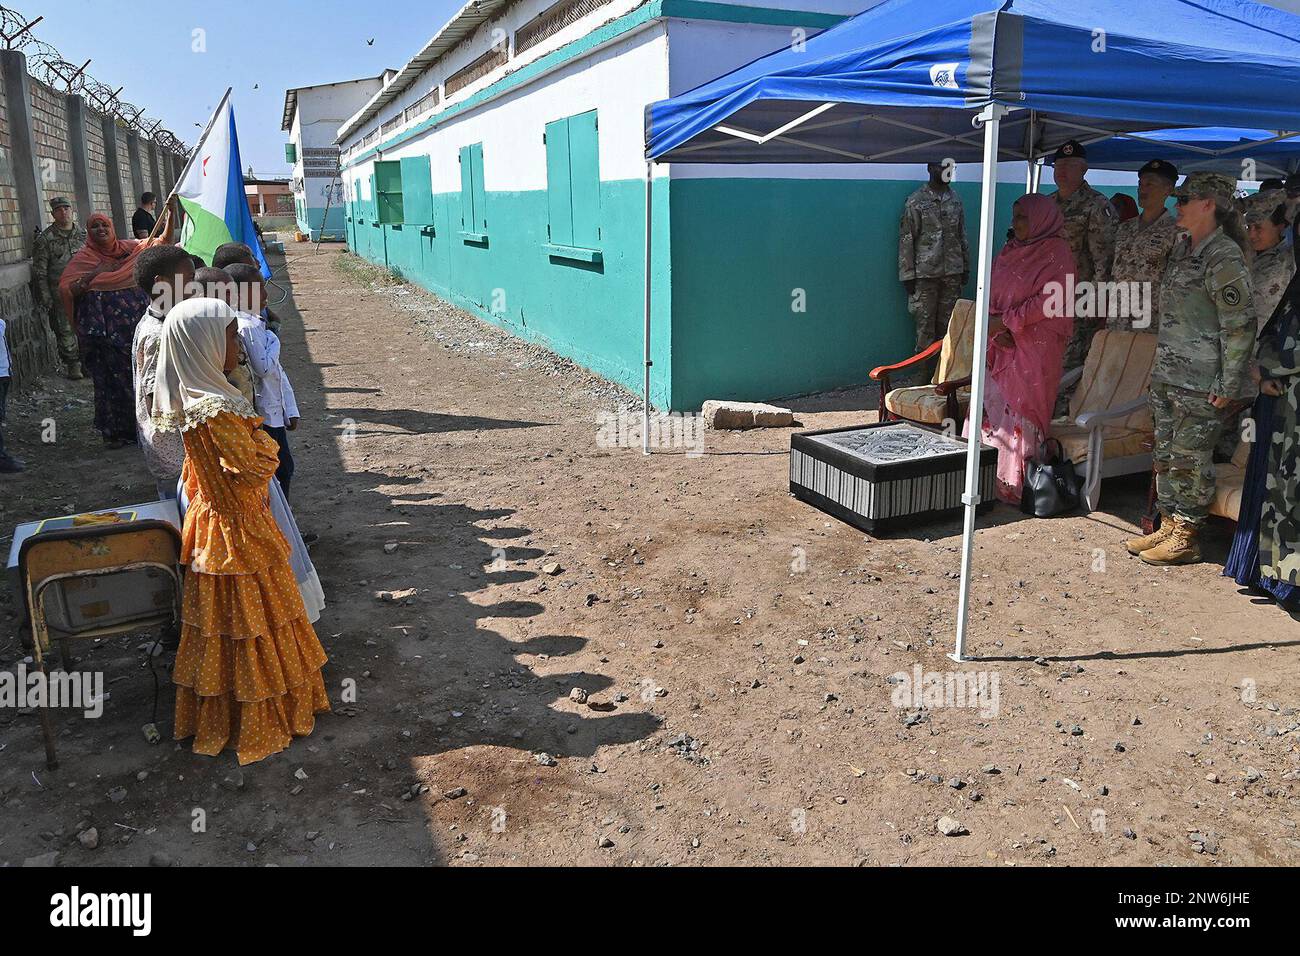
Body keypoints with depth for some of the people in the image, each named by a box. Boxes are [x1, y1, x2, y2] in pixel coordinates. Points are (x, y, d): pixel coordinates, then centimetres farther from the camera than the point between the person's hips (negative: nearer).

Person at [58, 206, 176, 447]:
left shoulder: (130, 247, 10)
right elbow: (66, 289, -6)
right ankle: (114, 431, 11)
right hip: (104, 329, -3)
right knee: (112, 377, 1)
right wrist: (93, 274, -18)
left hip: (136, 325, 3)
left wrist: (170, 214, -3)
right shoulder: (83, 258, 1)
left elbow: (162, 242, 10)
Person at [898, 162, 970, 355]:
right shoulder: (916, 201, -5)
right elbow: (906, 240, -6)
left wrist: (966, 268, 12)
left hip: (952, 273, 4)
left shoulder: (955, 200, 9)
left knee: (947, 324, 7)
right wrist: (907, 275, -9)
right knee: (925, 324, 0)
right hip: (925, 274, -4)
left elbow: (962, 236, 14)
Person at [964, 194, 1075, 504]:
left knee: (1022, 410, -5)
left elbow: (1050, 301, -16)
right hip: (1003, 344, 7)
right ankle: (992, 477, 9)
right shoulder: (1010, 251, 15)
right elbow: (992, 294, 12)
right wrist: (997, 330, -5)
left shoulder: (1056, 253, -6)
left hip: (1035, 347, -7)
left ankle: (1016, 486, 1)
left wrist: (1006, 321, -17)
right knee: (992, 406, 3)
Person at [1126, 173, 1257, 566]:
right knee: (1166, 453, 14)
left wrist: (1229, 388, -17)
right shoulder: (1183, 247, 12)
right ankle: (1168, 526, 25)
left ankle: (1186, 537, 10)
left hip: (1202, 384, -9)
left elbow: (1241, 327, -17)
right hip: (1167, 376, 9)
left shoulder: (1224, 258, -15)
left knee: (1190, 457, -1)